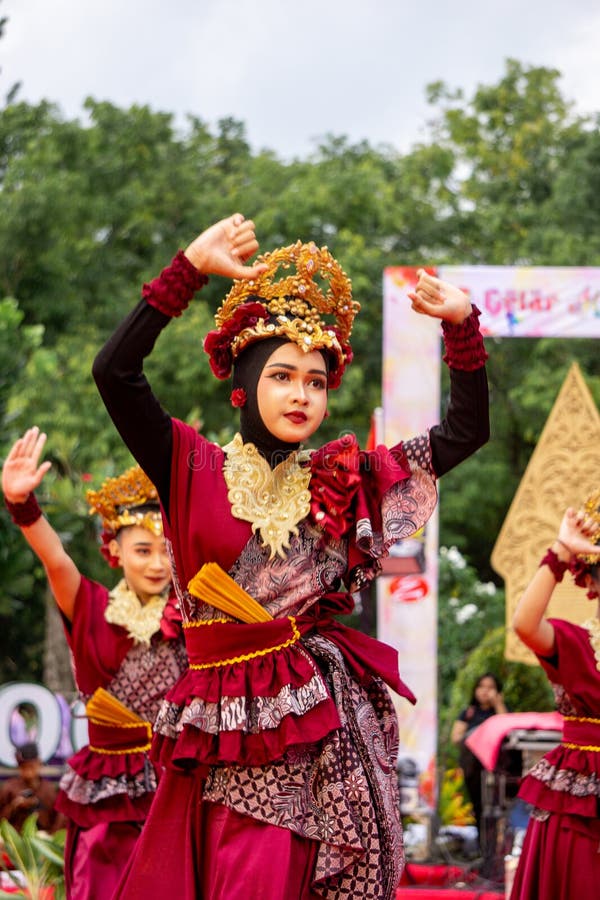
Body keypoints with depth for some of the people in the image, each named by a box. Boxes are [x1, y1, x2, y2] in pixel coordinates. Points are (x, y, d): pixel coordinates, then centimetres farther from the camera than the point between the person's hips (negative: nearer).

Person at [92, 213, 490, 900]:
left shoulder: (344, 479, 10)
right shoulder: (196, 471, 3)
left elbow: (467, 430, 12)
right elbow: (115, 371, -10)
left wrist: (462, 326, 0)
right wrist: (190, 268, -13)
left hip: (316, 724, 1)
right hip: (223, 725, -1)